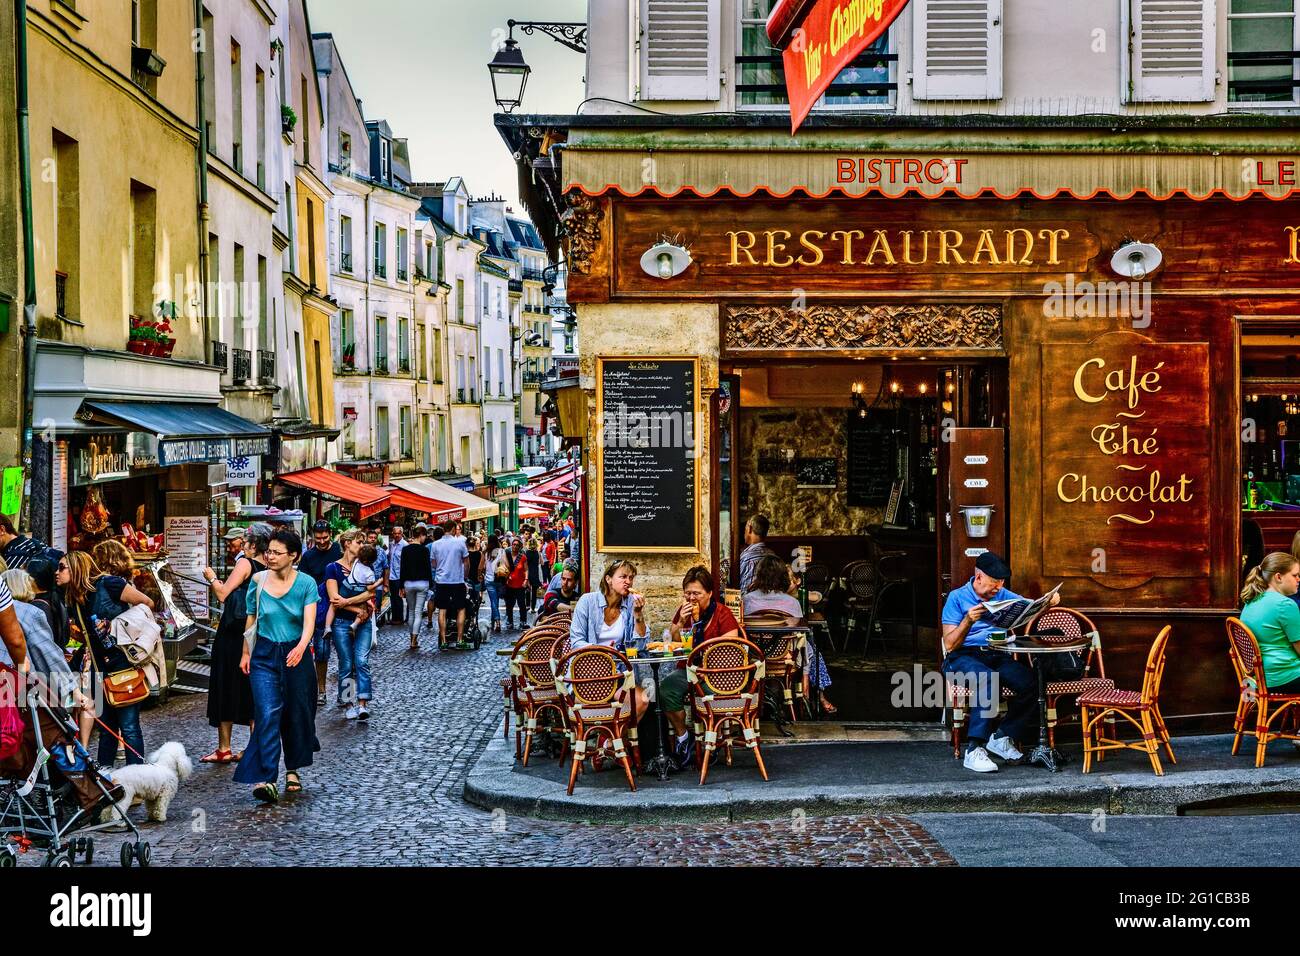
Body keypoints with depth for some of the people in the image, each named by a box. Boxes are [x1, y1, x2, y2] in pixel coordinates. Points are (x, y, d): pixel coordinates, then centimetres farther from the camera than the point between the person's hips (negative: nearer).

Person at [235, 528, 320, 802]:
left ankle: (293, 769, 33)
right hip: (264, 655, 0)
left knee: (296, 714, 11)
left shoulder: (306, 583, -7)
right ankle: (267, 779, -20)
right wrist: (246, 653, 12)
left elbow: (309, 621, -18)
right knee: (267, 714, -13)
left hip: (295, 655, 0)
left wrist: (301, 646, -36)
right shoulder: (258, 580, -1)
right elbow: (251, 618, 9)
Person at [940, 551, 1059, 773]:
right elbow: (950, 645, -4)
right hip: (963, 657, -5)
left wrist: (1049, 601, -9)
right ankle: (974, 750, -38)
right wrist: (968, 620, -19)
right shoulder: (957, 598, 2)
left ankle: (1002, 738, -11)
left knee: (1030, 683, -25)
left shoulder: (1003, 596, 18)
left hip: (997, 656, 5)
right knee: (988, 679, -39)